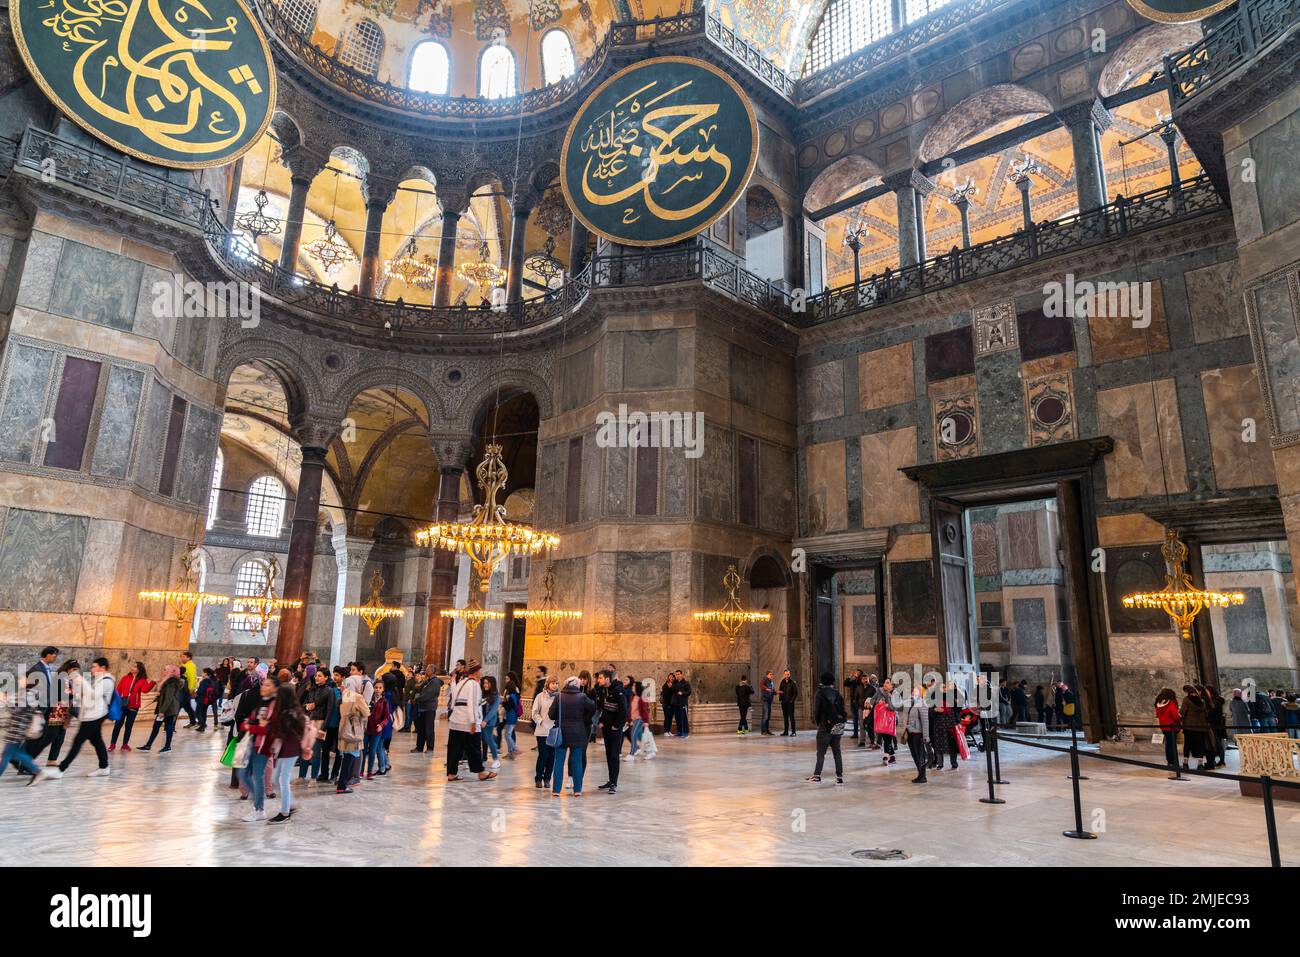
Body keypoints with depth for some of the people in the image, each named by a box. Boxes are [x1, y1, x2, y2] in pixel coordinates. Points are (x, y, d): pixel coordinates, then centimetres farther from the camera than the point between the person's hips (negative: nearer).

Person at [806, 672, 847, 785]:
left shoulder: (819, 694, -6)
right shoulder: (838, 694, 6)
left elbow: (816, 710, -5)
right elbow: (842, 710, 5)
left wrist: (815, 722, 9)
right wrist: (842, 721, 12)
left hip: (825, 726, -4)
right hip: (838, 726, 4)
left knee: (821, 752, 4)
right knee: (837, 752, 8)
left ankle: (817, 776, 11)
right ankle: (839, 777, 6)